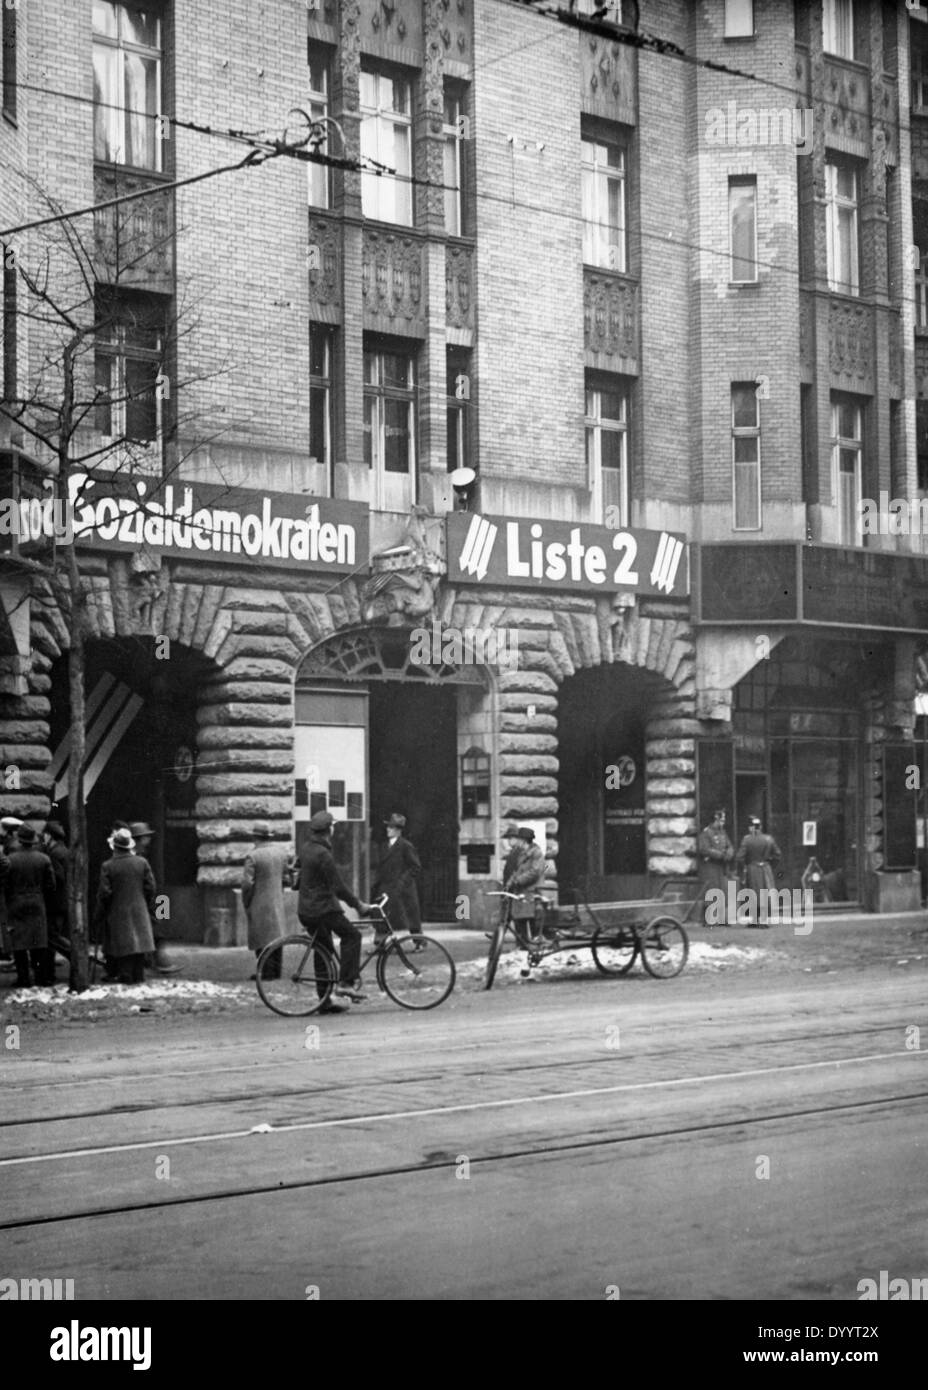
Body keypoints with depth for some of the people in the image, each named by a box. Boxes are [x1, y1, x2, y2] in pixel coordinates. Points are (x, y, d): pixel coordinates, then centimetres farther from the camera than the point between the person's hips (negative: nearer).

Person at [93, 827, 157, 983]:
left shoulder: (108, 866, -10)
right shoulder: (142, 862, -1)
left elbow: (104, 893, -10)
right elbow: (150, 888, 1)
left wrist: (99, 914, 1)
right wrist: (150, 909, 12)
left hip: (117, 913, -3)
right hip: (139, 911, 3)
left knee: (122, 947, 2)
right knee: (139, 940, 10)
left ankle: (125, 976, 1)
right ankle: (138, 976, 11)